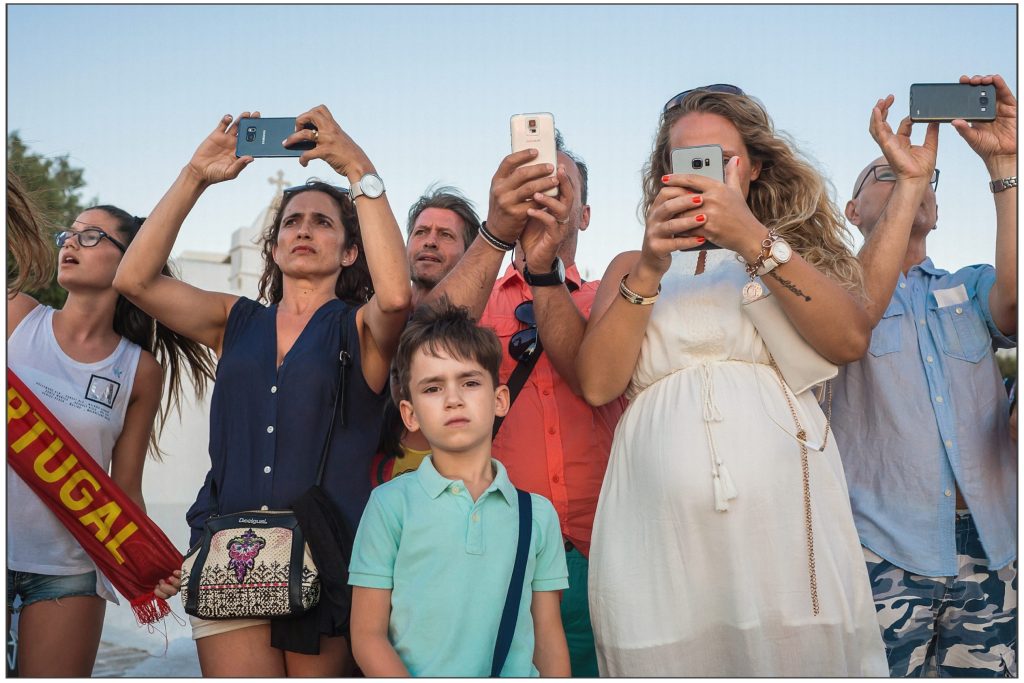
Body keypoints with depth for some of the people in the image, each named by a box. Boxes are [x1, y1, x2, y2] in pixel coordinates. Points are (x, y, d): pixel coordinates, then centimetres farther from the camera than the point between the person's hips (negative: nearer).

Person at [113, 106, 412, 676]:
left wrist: (360, 169, -17)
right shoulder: (237, 321, 14)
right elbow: (135, 279, 2)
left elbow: (396, 295, -20)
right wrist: (196, 176, -2)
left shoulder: (359, 328, 5)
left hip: (325, 560, -2)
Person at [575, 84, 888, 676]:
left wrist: (754, 240, -13)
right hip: (660, 527, 1)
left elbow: (851, 340, -5)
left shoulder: (794, 248, 16)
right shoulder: (632, 266, 18)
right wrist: (650, 267, -7)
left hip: (785, 513, 0)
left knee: (801, 659, -3)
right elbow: (597, 383, 2)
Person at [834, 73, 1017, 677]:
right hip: (884, 552, -3)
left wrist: (1005, 161, -13)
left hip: (992, 548, 4)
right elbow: (854, 318, -18)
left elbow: (1016, 300, -9)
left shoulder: (972, 289, 16)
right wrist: (906, 176, -19)